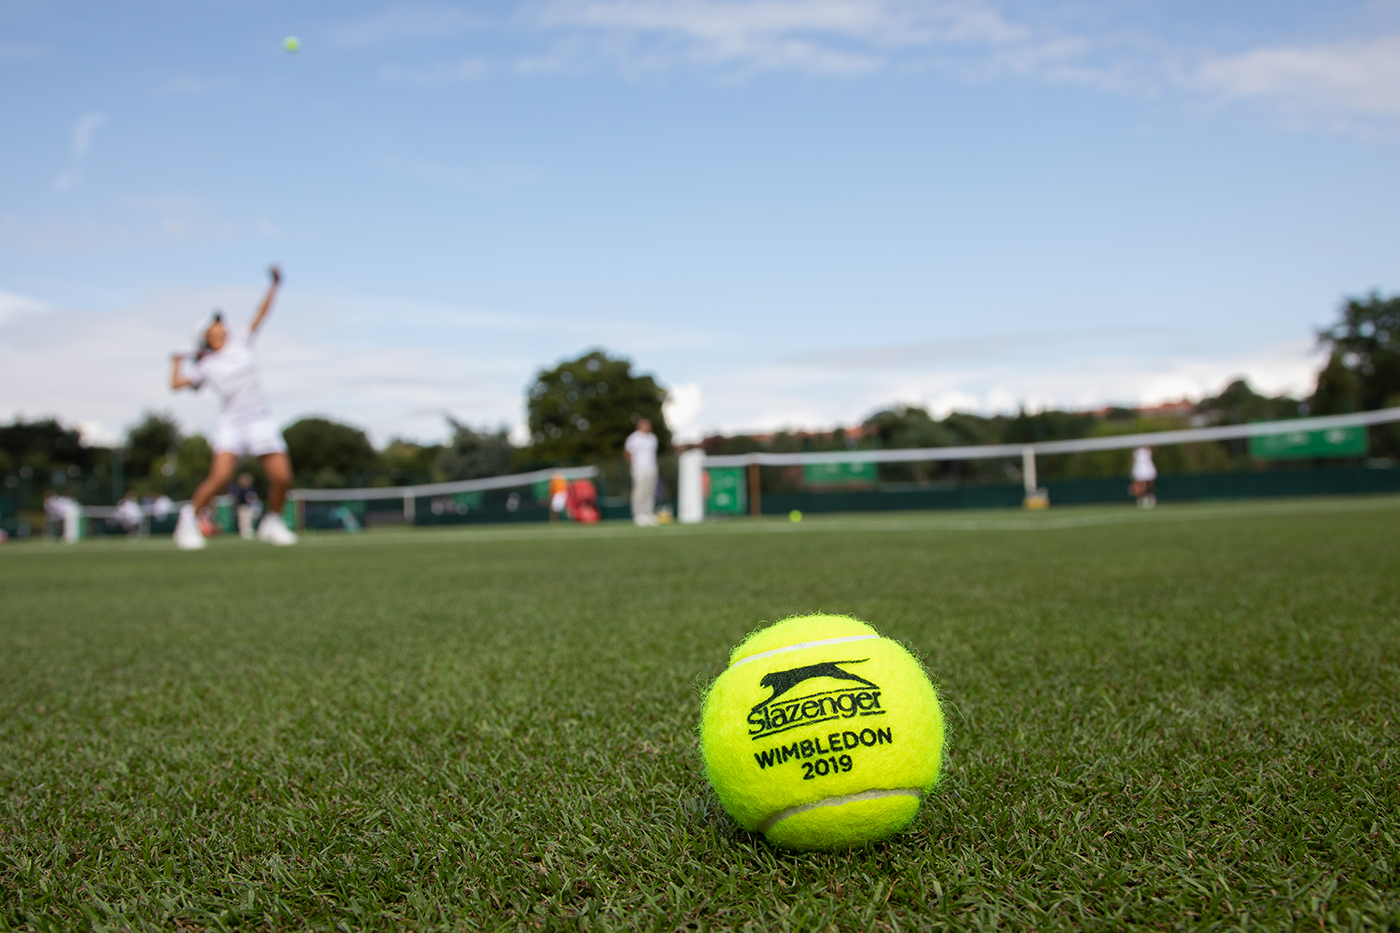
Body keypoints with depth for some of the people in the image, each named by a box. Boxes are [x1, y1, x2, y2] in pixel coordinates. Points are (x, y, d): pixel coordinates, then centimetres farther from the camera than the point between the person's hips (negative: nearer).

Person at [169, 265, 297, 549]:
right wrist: (177, 363, 18)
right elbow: (176, 384, 1)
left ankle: (272, 522, 15)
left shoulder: (240, 342, 12)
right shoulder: (205, 366, 6)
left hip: (260, 419, 3)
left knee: (282, 477, -8)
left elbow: (261, 314, 11)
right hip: (231, 422, -3)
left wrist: (274, 285, 5)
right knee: (221, 475, -20)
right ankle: (190, 515, 2)